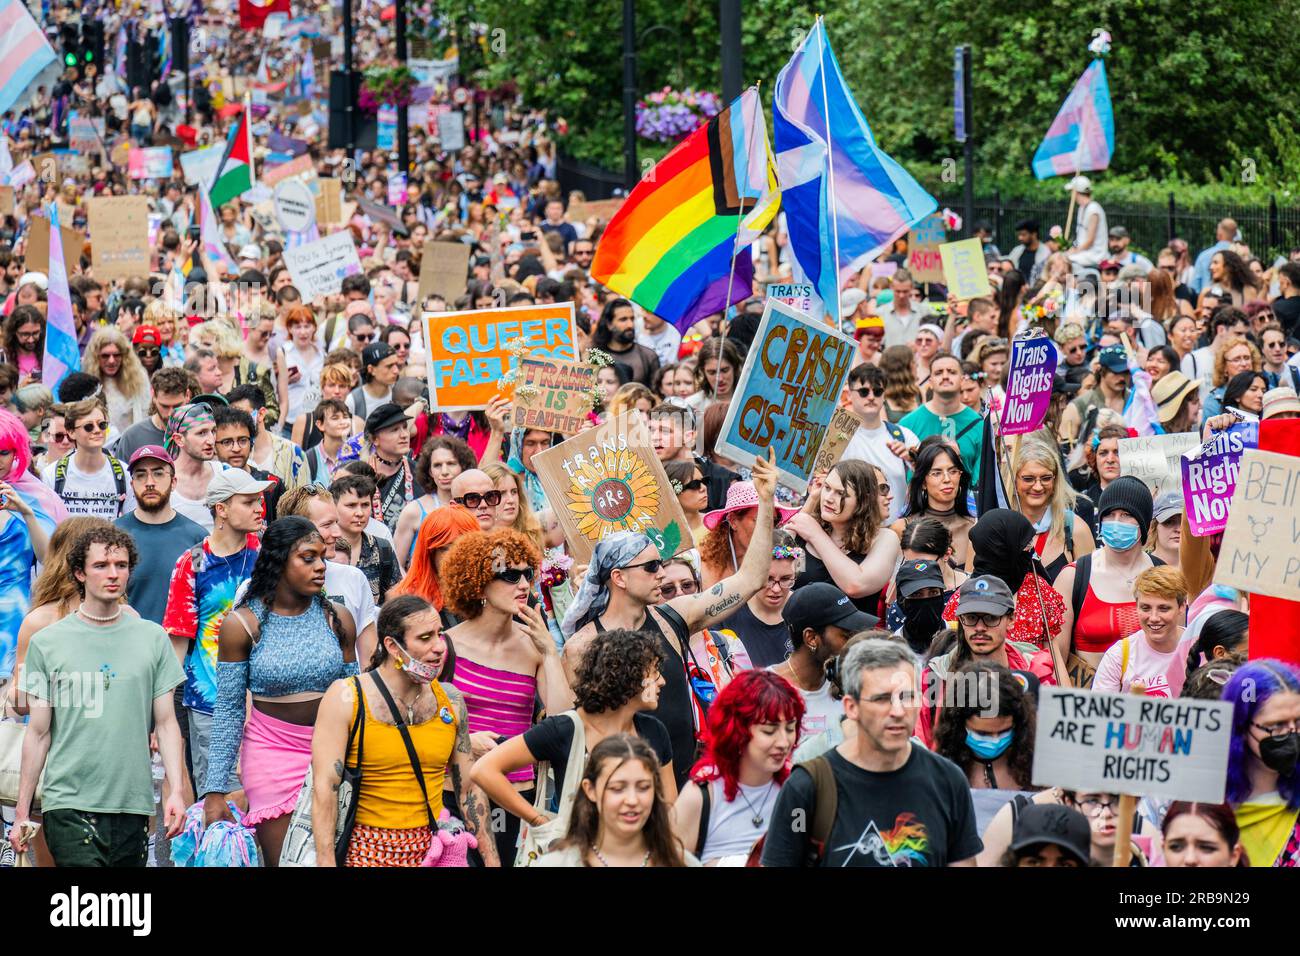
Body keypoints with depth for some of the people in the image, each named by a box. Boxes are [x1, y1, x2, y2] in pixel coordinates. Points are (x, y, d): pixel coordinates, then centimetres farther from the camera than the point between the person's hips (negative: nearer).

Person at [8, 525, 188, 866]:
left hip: (134, 806, 3)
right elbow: (39, 733, 6)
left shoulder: (153, 638, 8)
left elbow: (166, 723, 9)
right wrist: (21, 812, 4)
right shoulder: (47, 643, 3)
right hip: (68, 805, -3)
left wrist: (176, 791, -3)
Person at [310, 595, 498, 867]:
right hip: (367, 849, -4)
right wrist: (326, 861, -22)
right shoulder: (345, 698, -7)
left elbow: (469, 788, 12)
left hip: (432, 845, 4)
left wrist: (491, 859, 8)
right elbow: (325, 788, -13)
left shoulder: (450, 700, 6)